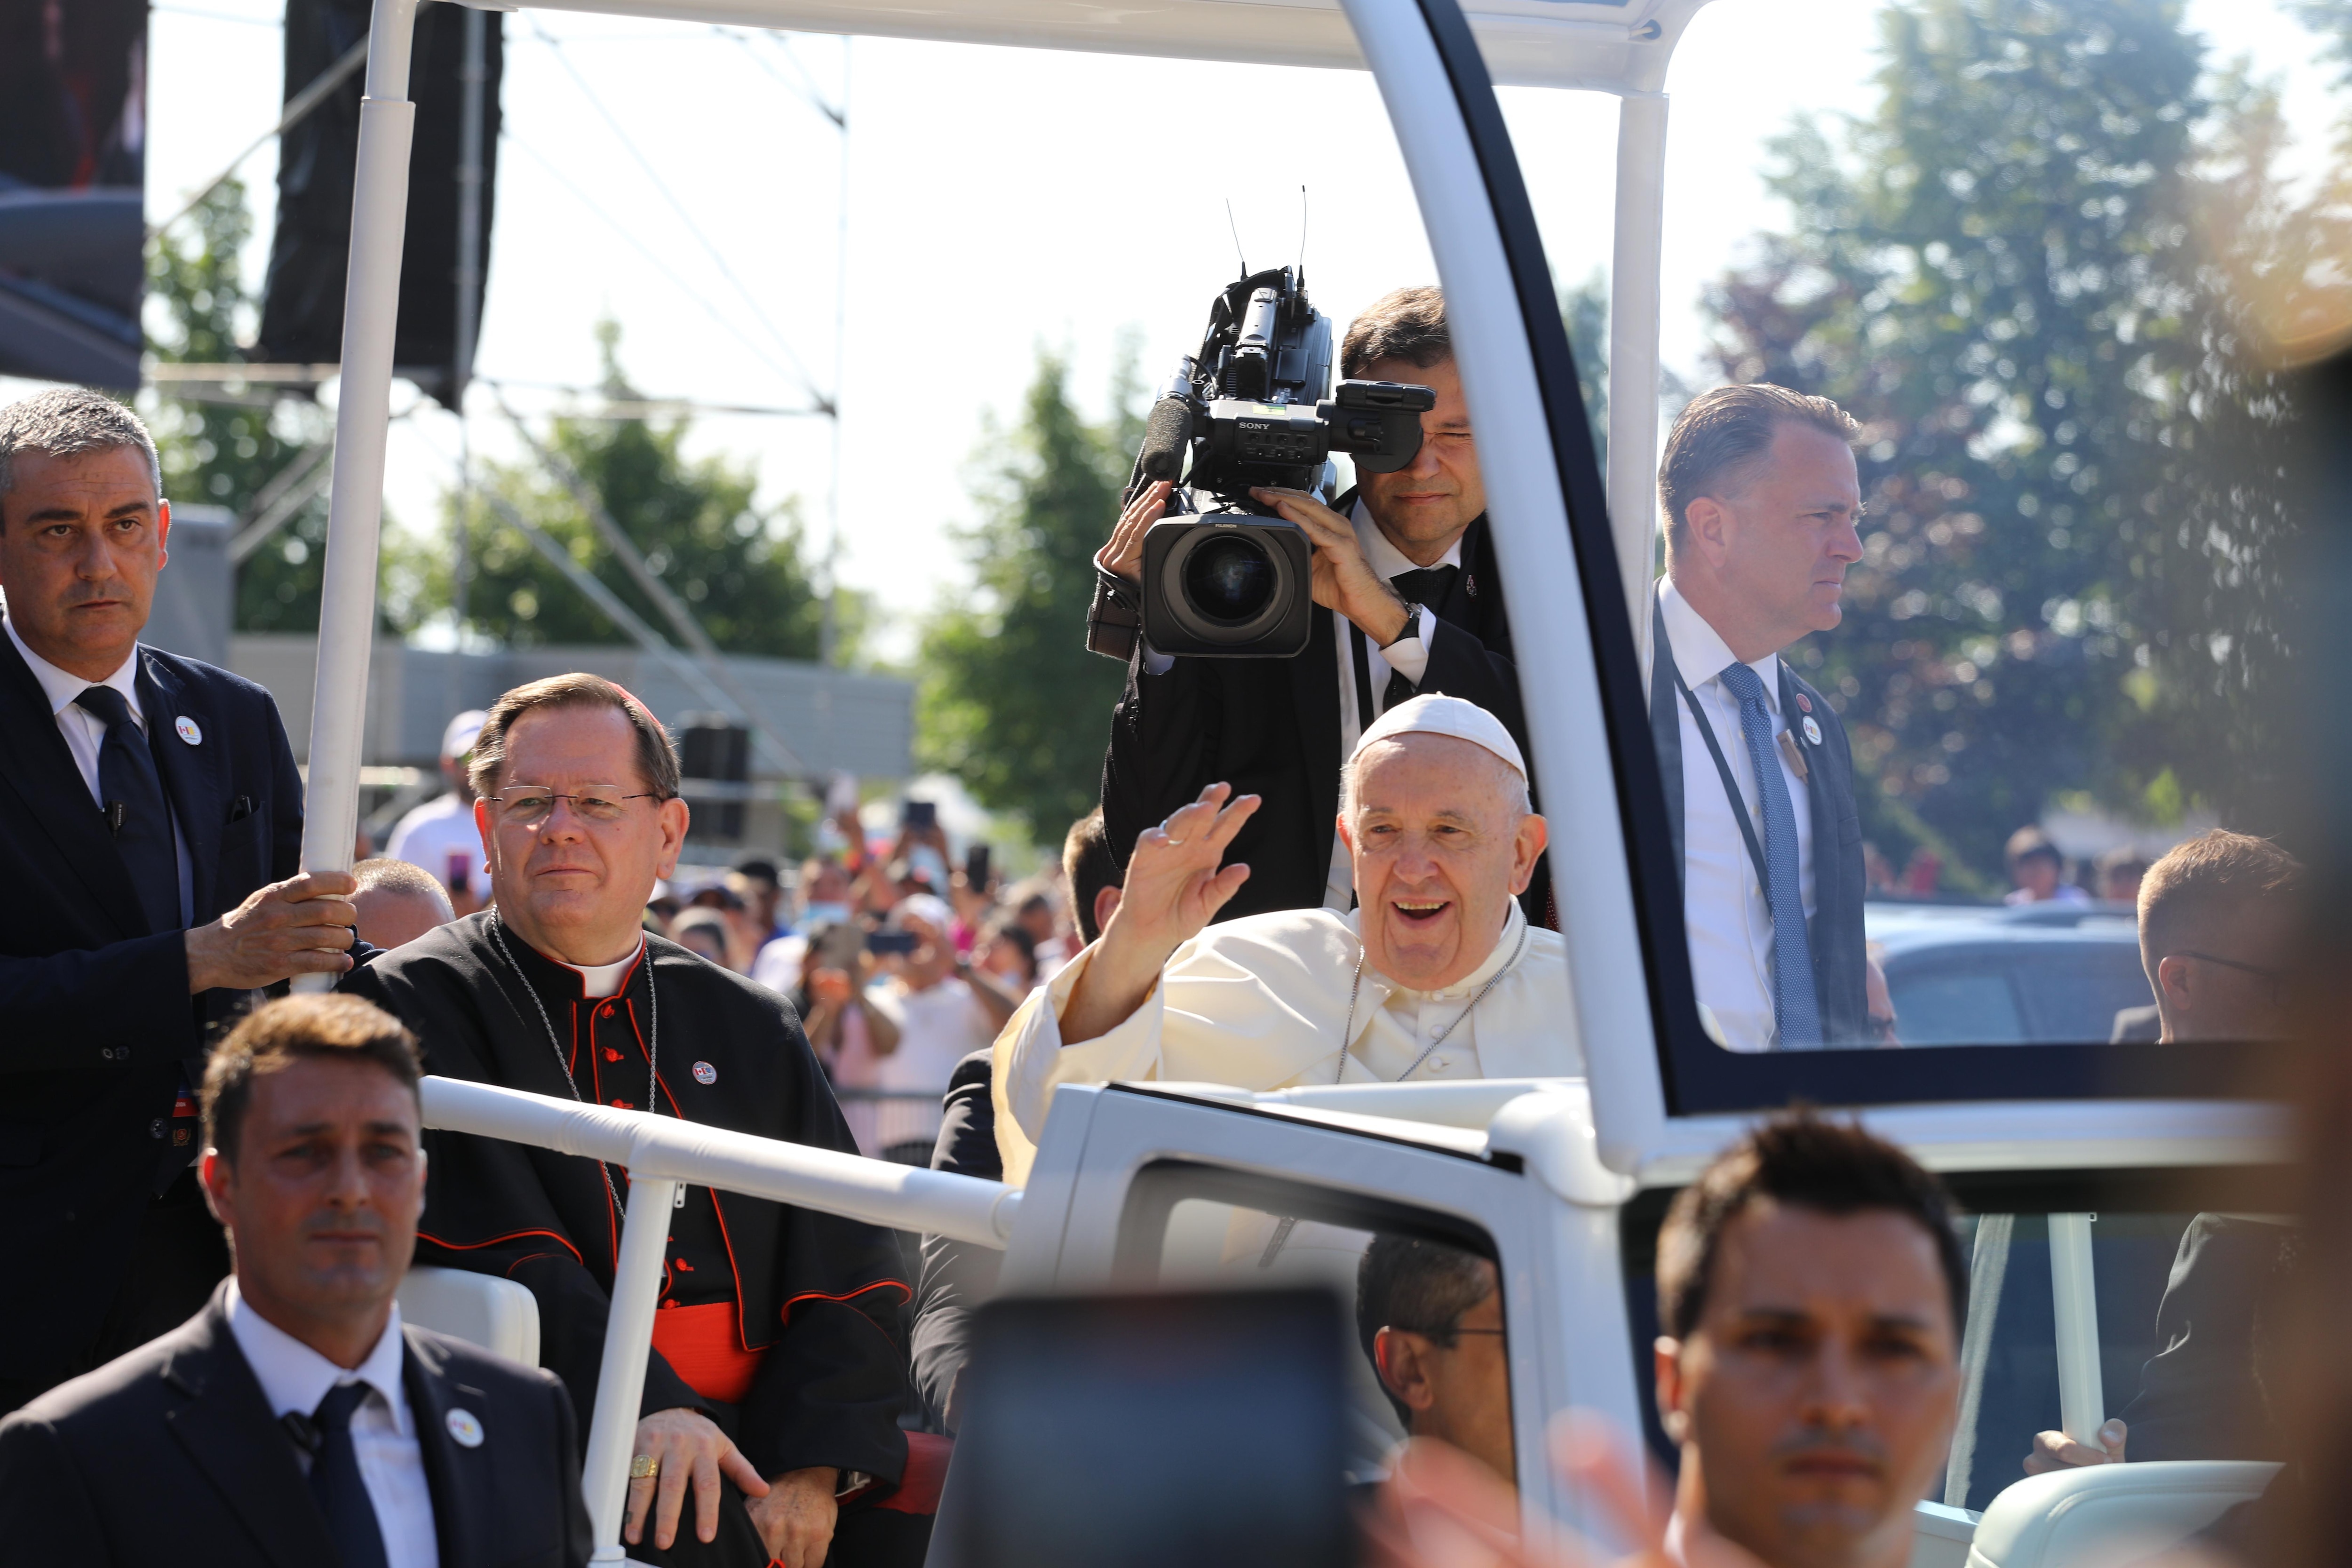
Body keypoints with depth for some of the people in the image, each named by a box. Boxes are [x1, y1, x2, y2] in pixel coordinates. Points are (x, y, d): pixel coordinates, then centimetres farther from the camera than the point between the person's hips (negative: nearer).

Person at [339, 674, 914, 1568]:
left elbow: (847, 1281, 9)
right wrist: (639, 1403, -26)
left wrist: (812, 1468, -10)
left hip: (748, 1453, 6)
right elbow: (489, 1239, -11)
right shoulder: (415, 1007, 5)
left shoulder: (755, 1034, 19)